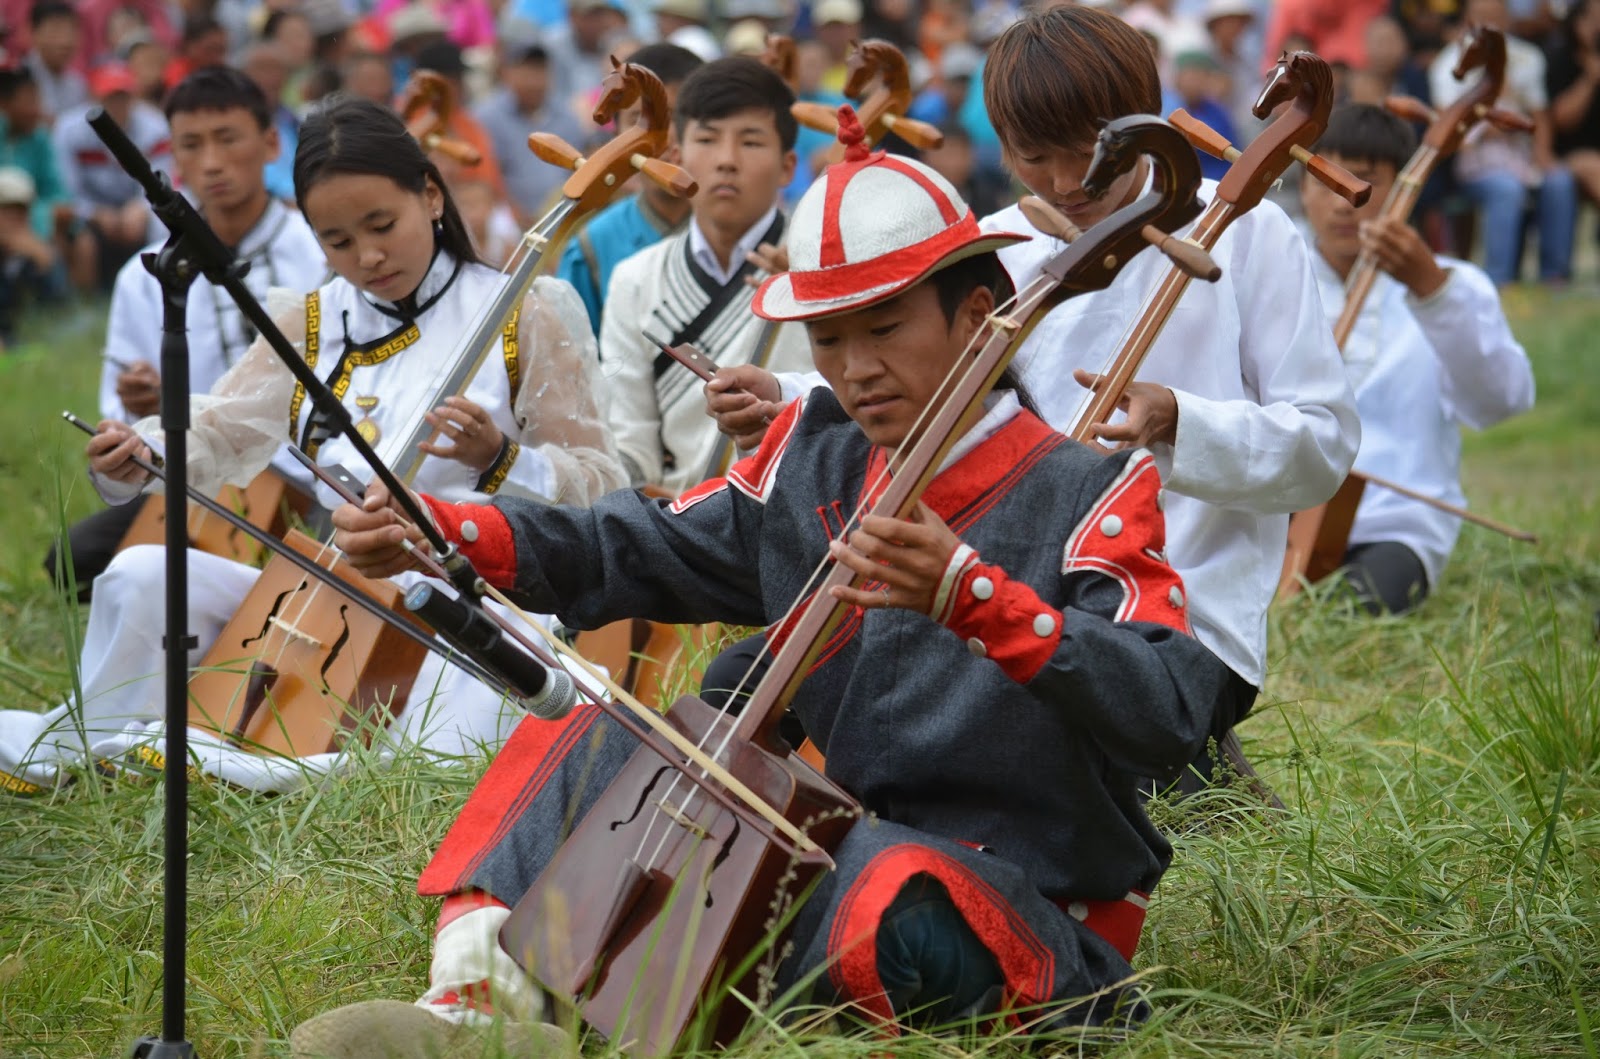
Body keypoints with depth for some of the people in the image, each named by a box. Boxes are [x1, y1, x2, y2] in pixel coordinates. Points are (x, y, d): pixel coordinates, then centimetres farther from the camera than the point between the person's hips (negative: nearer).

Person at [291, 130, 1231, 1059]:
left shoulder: (1089, 494, -12)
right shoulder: (816, 459, 9)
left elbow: (1173, 713, -27)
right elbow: (647, 550, 15)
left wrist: (971, 596, -41)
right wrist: (435, 532, 1)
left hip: (1027, 909, -7)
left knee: (888, 895, -40)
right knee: (598, 742, 0)